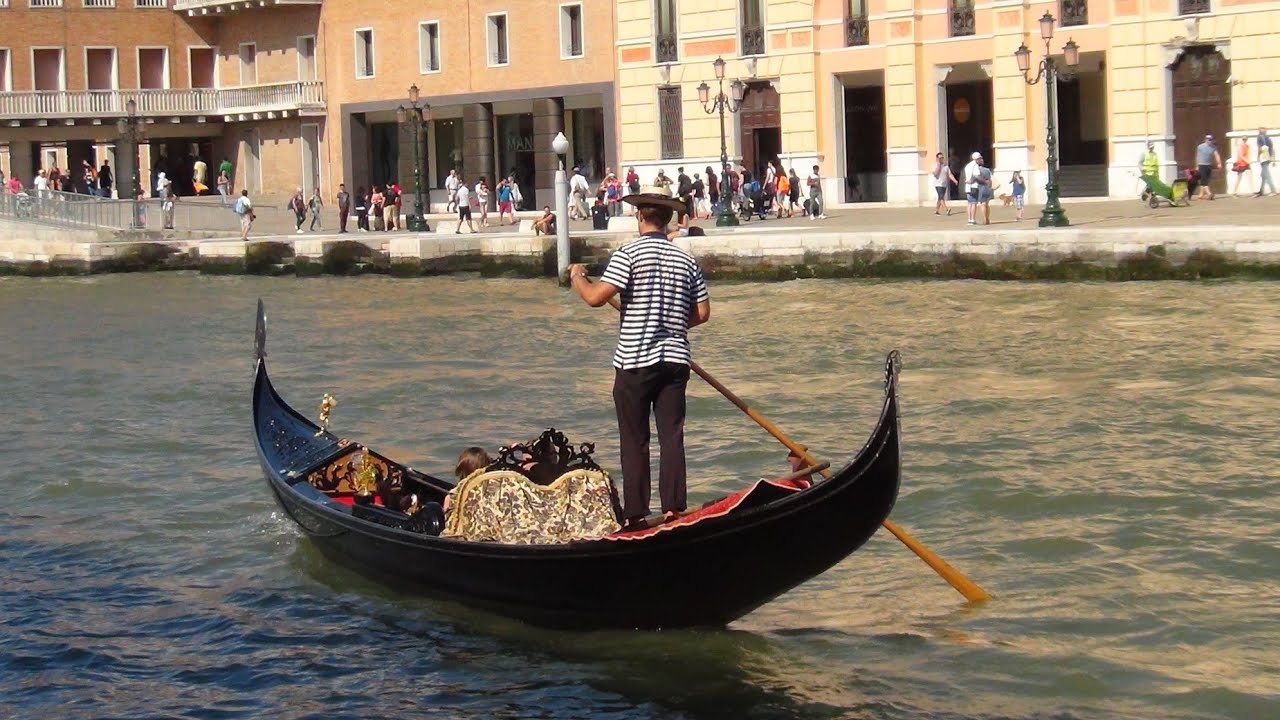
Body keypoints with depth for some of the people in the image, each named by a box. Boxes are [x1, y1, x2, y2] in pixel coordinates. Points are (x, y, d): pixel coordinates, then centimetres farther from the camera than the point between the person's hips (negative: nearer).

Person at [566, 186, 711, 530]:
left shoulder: (628, 254, -10)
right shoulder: (686, 260, 5)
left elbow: (596, 297, -18)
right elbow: (702, 313, 8)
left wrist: (577, 276, 2)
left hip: (635, 362, -3)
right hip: (675, 360, 4)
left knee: (634, 441, 3)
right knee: (672, 437, 5)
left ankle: (635, 514, 4)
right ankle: (673, 509, 2)